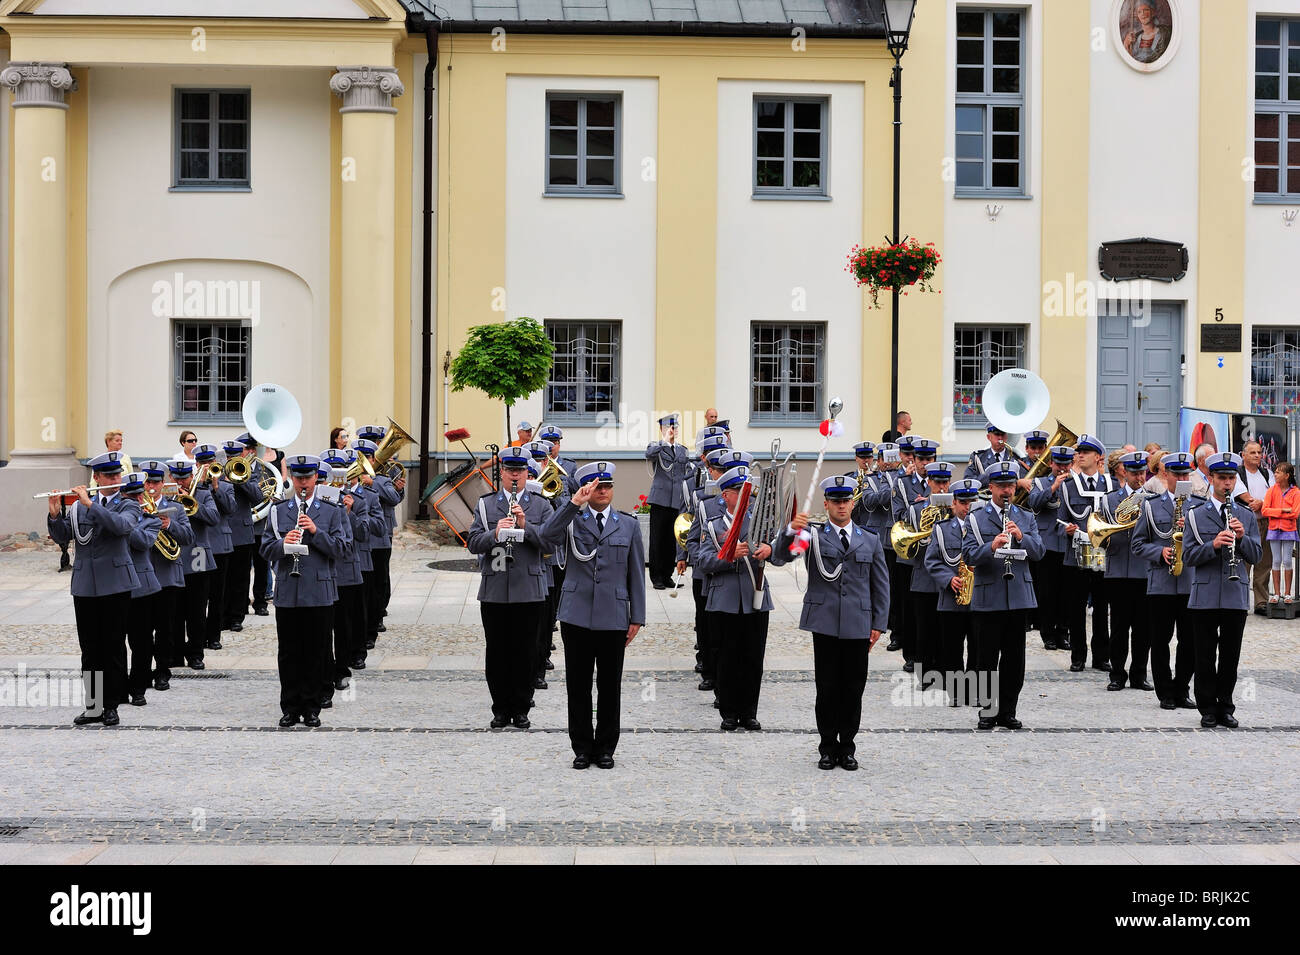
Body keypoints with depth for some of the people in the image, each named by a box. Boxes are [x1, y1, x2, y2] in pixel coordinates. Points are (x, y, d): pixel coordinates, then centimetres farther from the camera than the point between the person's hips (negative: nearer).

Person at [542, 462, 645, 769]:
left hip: (614, 618, 1)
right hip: (577, 615, -1)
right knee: (578, 686, 4)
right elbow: (546, 534, -17)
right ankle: (582, 748, 14)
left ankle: (605, 748, 17)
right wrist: (575, 502, -23)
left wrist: (637, 617, 4)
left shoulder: (628, 525, 9)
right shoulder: (573, 520, 5)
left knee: (610, 687, 6)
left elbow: (636, 573, 9)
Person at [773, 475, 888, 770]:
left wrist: (878, 624, 5)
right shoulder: (813, 536, 6)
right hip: (825, 623, -2)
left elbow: (881, 585, 13)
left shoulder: (871, 541, 13)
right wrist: (791, 531, -26)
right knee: (827, 688, 2)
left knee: (853, 688, 5)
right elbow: (780, 557, -7)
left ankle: (847, 747, 15)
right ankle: (828, 747, 12)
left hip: (858, 626, 2)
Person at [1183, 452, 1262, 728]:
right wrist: (1213, 545, -19)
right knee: (1205, 657, 2)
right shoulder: (1196, 515, 3)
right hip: (1205, 597, -2)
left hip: (1236, 597, 2)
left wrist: (1242, 538, -12)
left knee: (1230, 656, 6)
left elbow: (1255, 555, 6)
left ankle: (1225, 708, 16)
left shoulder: (1246, 516, 10)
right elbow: (1188, 557, -3)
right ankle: (1208, 710, 11)